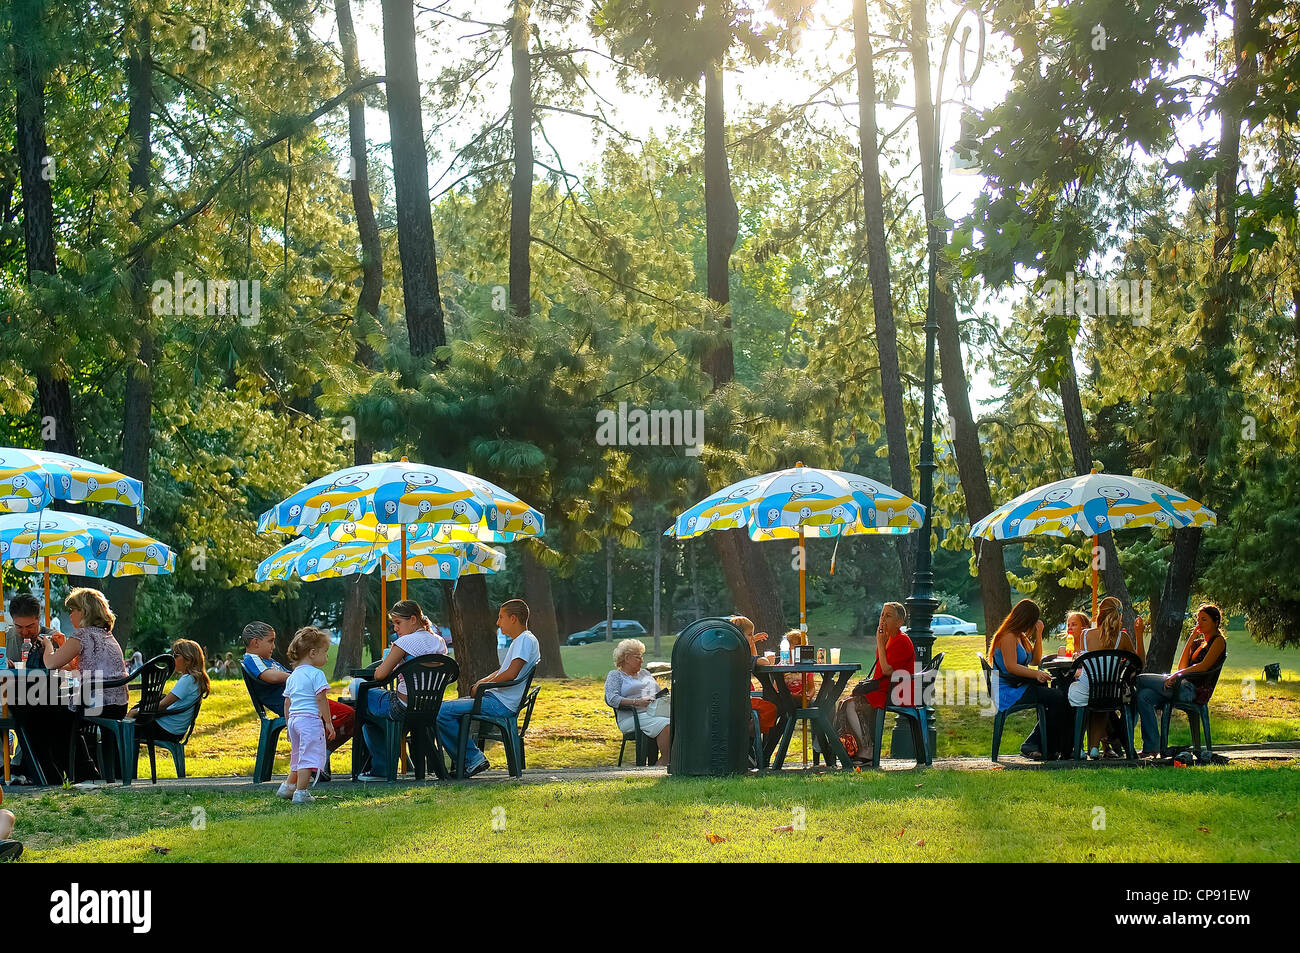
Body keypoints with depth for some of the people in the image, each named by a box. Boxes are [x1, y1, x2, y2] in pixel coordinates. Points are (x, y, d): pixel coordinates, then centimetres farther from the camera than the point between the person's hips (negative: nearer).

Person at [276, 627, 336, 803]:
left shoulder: (292, 676, 15)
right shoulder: (316, 674, -8)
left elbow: (287, 702, 17)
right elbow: (321, 699, -13)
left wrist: (289, 725, 23)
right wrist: (328, 723, -9)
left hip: (294, 719, 8)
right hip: (311, 719, -8)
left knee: (298, 755, 22)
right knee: (309, 755, -6)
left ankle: (288, 786, 27)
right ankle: (300, 792, -9)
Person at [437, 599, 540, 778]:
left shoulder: (526, 640, -13)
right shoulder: (519, 641, 20)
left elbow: (510, 674, -24)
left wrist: (482, 685, -12)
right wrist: (481, 682, 11)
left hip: (501, 704, -11)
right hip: (496, 699, 11)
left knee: (442, 711, -19)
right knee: (447, 707, 16)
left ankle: (473, 758, -10)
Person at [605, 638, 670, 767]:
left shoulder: (645, 673, 30)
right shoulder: (615, 675, 10)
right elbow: (612, 699, -6)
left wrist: (664, 700, 5)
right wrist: (636, 702, -18)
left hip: (655, 712, 6)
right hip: (633, 717, -6)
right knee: (665, 725, -34)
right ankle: (666, 763, -32)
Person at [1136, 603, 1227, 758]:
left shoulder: (1218, 641, 2)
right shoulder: (1198, 643, 27)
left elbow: (1204, 666, -12)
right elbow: (1182, 667, 15)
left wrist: (1176, 675, -18)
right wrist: (1191, 640, 14)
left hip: (1193, 689, -8)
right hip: (1182, 685, 8)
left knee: (1140, 680, -16)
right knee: (1144, 696, -18)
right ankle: (1151, 747, -19)